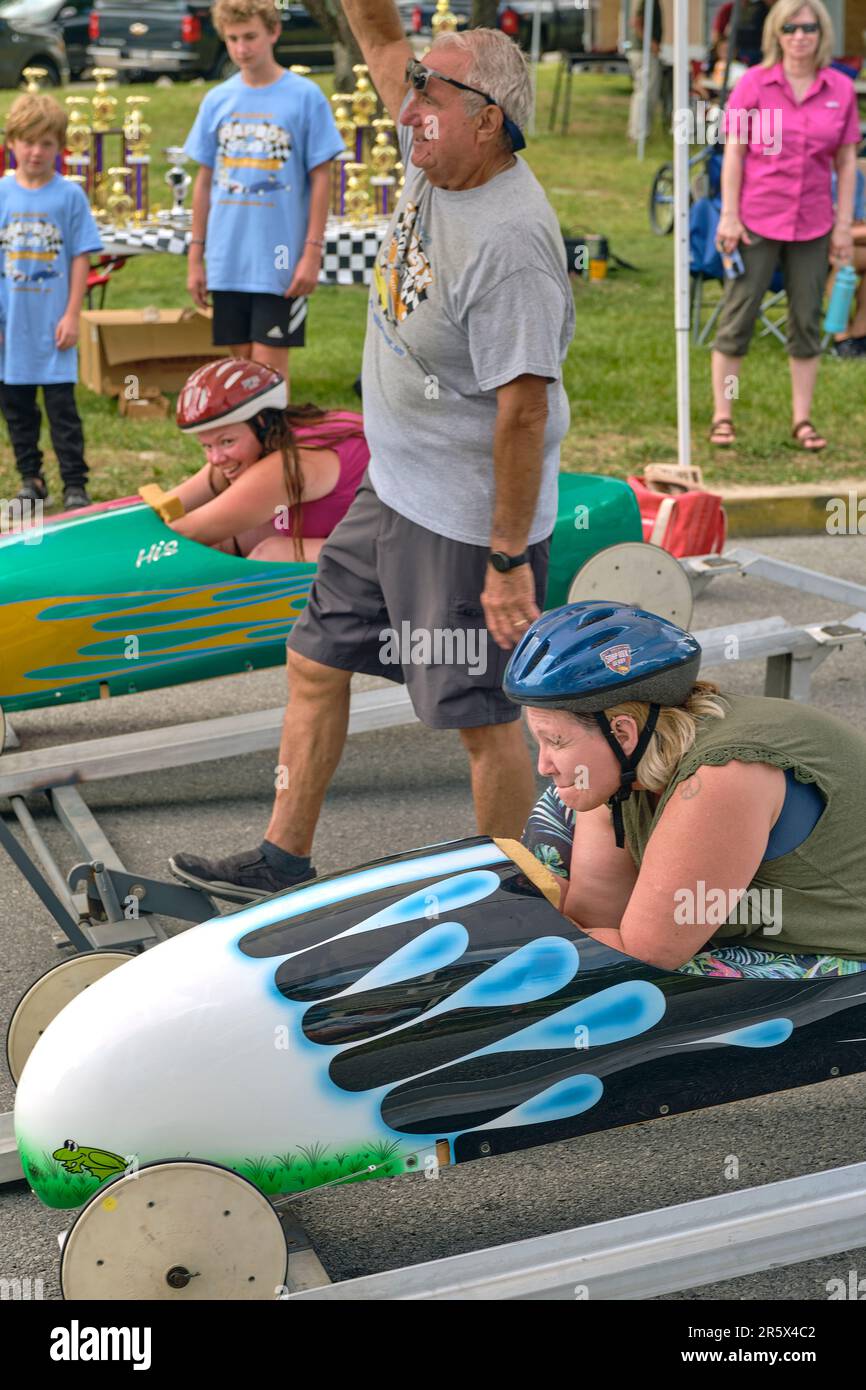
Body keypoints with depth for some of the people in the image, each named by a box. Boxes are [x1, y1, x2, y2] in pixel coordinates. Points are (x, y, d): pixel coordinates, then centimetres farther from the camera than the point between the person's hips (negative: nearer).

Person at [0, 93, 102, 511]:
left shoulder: (69, 196, -3)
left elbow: (81, 258, -2)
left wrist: (72, 315, -6)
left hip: (53, 325, -3)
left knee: (62, 406, -1)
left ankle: (75, 485, 4)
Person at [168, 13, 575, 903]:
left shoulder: (511, 243, -27)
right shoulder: (437, 159, -1)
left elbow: (523, 412, -26)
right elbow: (379, 37, 12)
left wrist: (508, 561, -23)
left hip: (471, 525, -10)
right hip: (392, 494, 10)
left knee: (480, 715, 4)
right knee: (315, 661, 17)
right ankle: (282, 860, 31)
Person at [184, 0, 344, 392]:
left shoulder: (305, 96, -3)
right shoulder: (217, 101, 8)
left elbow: (321, 178, -2)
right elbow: (204, 180, 13)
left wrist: (313, 253, -8)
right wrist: (196, 256, 11)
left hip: (279, 259, -4)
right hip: (227, 259, 4)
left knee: (269, 362, -4)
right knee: (241, 358, 9)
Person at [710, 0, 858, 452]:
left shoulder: (840, 89, 2)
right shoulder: (753, 83, -4)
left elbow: (847, 161, 5)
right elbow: (733, 153, -3)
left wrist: (844, 225, 2)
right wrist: (728, 215, -8)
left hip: (812, 224, 3)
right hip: (756, 221, -2)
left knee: (807, 322, 8)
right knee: (737, 317, 1)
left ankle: (802, 420, 17)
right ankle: (722, 416, 9)